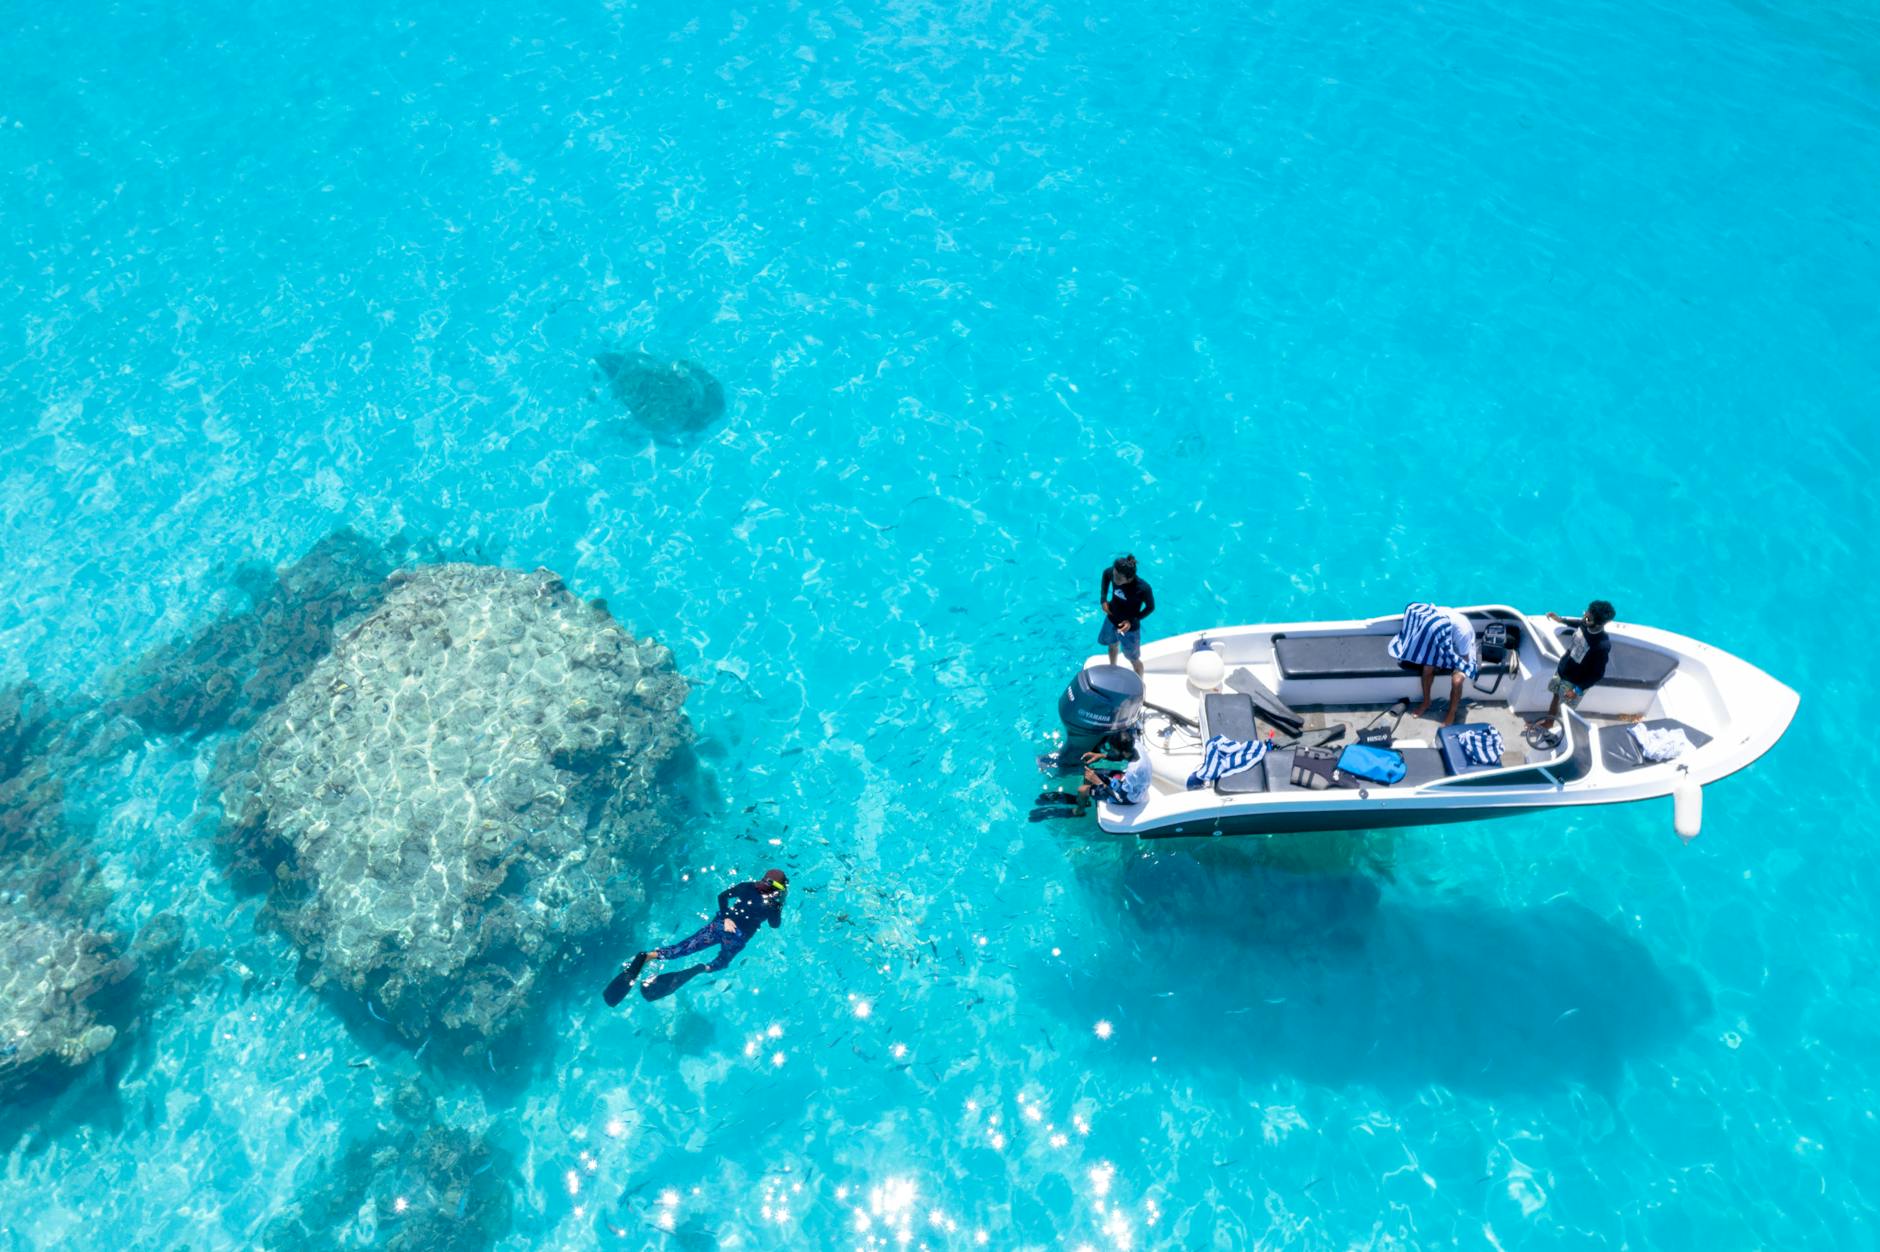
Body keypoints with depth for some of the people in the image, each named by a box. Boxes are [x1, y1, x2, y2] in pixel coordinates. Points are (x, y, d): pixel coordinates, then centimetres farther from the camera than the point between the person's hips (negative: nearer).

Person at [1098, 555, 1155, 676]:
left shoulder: (1143, 589, -36)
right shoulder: (1112, 573, -26)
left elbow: (1150, 607, -17)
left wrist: (1132, 621, -27)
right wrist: (1103, 598, -8)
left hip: (1130, 628, -4)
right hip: (1111, 620, 5)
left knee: (1134, 660, 18)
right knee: (1112, 646, 32)